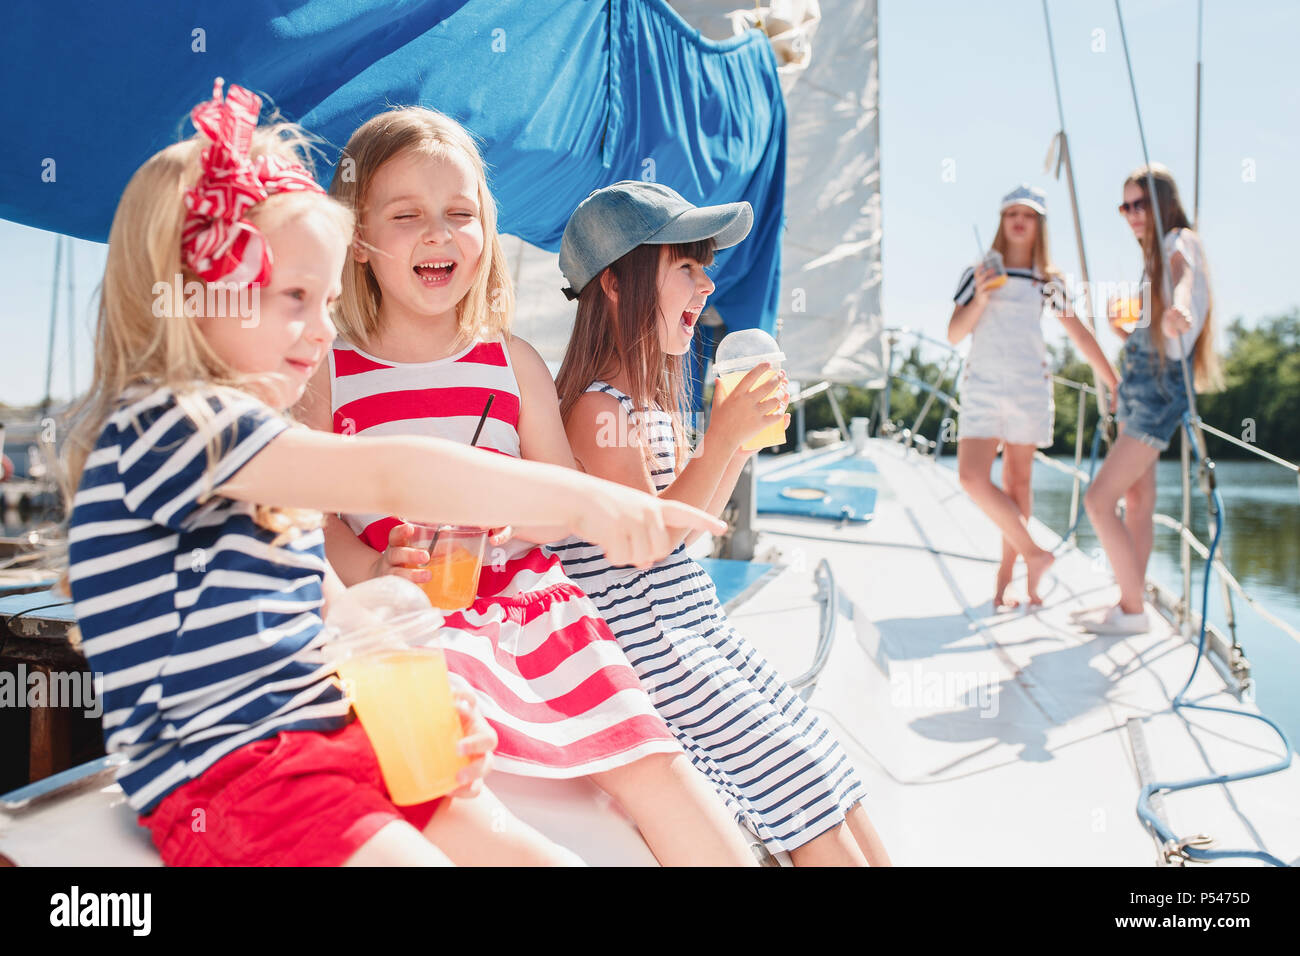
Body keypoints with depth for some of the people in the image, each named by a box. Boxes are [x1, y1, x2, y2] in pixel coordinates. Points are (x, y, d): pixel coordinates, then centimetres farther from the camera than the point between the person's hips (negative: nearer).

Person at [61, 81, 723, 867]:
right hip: (226, 777, -8)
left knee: (532, 852, -4)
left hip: (335, 736, 8)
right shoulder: (159, 425, -16)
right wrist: (581, 496, -31)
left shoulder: (262, 456, 14)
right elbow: (387, 477, -29)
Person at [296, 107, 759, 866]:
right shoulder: (327, 374, 3)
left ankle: (735, 856, 13)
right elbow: (316, 517, -1)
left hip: (531, 601, 2)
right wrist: (374, 571, -20)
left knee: (651, 760, -4)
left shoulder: (514, 361, 9)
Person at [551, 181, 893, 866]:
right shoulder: (596, 408, -15)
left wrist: (743, 438, 8)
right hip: (651, 648, -9)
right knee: (799, 782, -7)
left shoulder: (656, 400, 14)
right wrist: (721, 440, -22)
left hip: (701, 631, 9)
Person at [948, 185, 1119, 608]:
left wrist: (1114, 384, 16)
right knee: (972, 477, -17)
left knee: (1018, 482, 3)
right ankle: (1033, 553, -3)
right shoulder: (978, 274, 7)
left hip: (1030, 386, 1)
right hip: (982, 384, -1)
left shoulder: (1049, 282, 10)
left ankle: (1005, 576, 13)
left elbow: (1080, 335, 16)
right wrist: (980, 297, -13)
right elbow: (953, 334, 2)